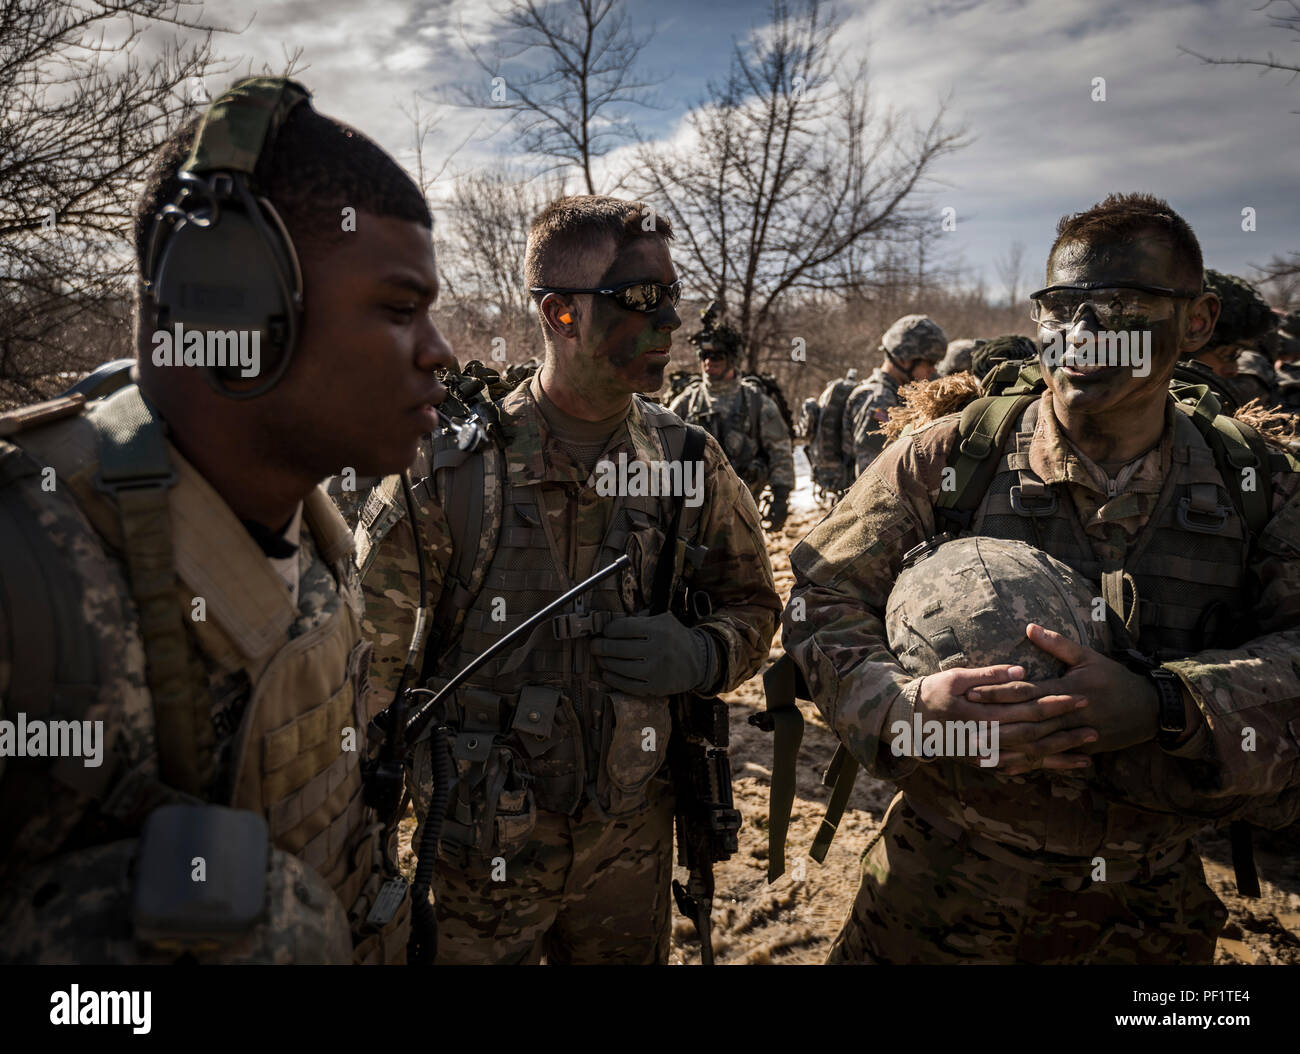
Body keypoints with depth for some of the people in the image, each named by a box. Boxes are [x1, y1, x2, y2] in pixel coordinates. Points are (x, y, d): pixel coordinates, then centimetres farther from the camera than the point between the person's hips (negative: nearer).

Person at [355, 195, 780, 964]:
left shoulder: (691, 463, -5)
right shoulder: (449, 465, -15)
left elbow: (753, 605, 7)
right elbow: (368, 654, -8)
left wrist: (703, 655, -15)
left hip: (634, 843, 4)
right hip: (484, 851, -3)